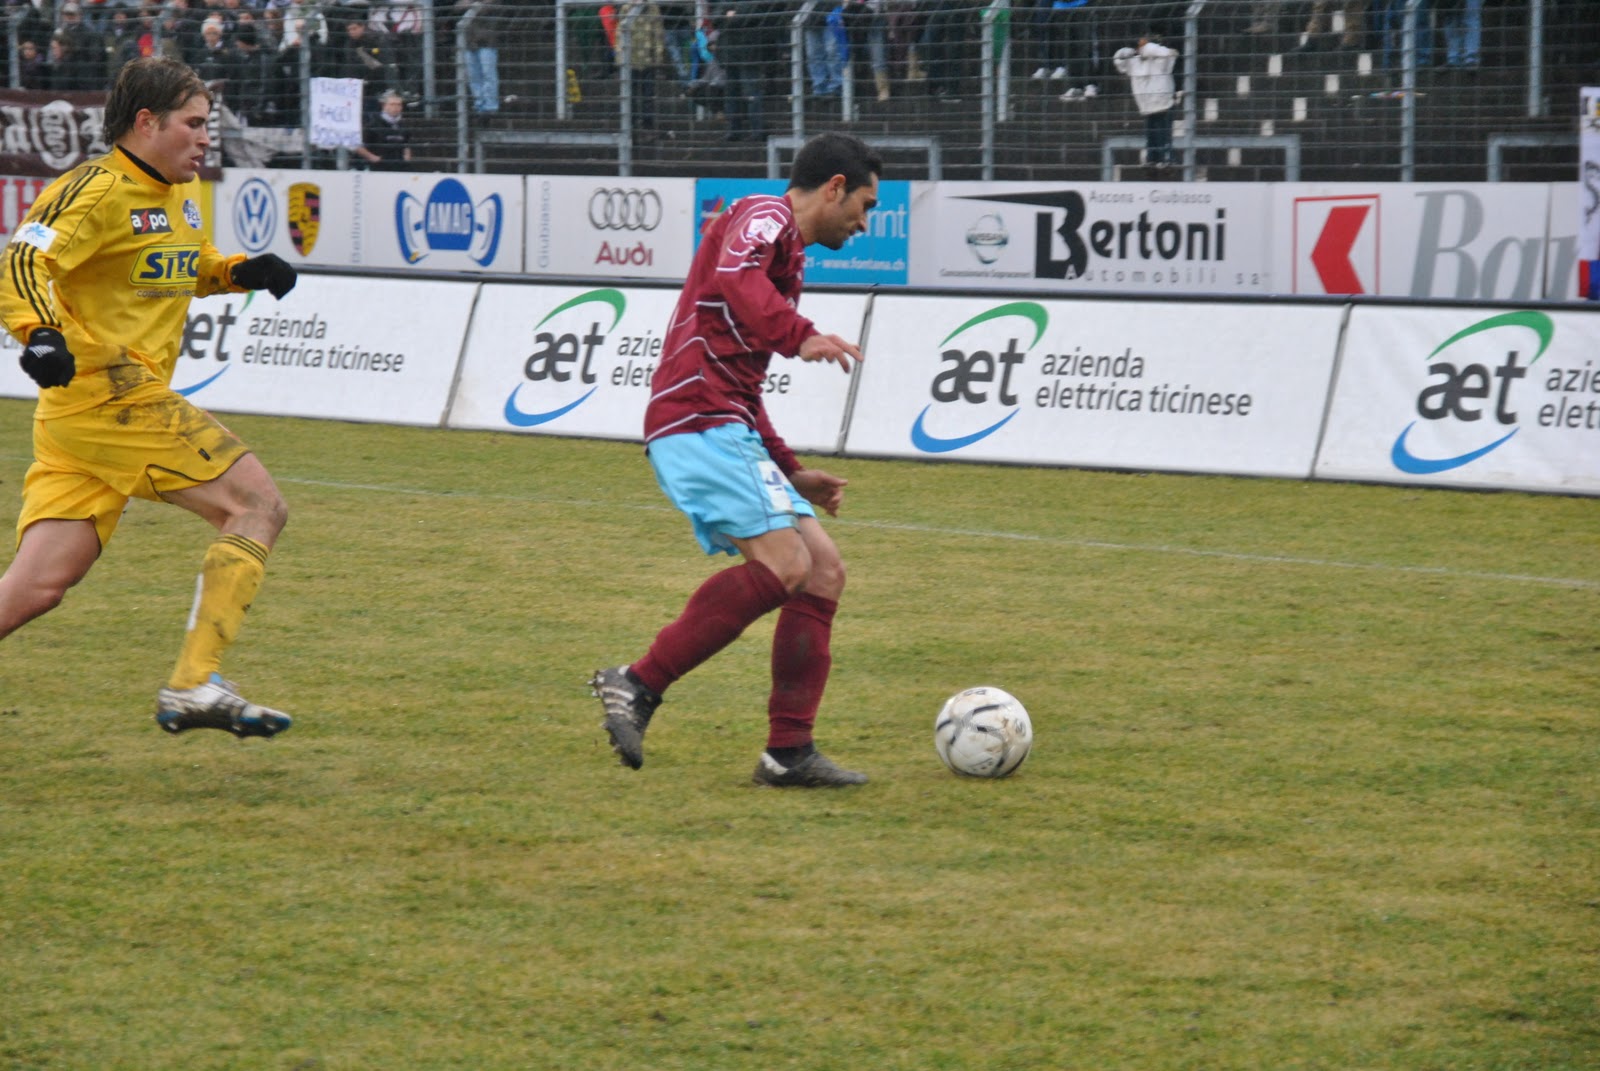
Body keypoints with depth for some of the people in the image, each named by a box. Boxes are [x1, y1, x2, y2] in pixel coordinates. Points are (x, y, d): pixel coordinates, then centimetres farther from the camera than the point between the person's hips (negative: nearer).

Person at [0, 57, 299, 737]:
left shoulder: (183, 193, 18)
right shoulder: (98, 190, -11)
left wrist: (242, 272, 17)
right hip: (110, 395, -9)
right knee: (258, 508, -8)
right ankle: (193, 686, -12)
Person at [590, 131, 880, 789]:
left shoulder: (782, 249, 30)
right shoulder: (765, 217, 0)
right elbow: (733, 280, -25)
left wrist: (790, 474, 34)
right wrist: (800, 335, -39)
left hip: (726, 430, 10)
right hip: (699, 421, -10)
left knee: (823, 571, 3)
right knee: (784, 565, -22)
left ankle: (788, 752, 2)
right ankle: (639, 685, -19)